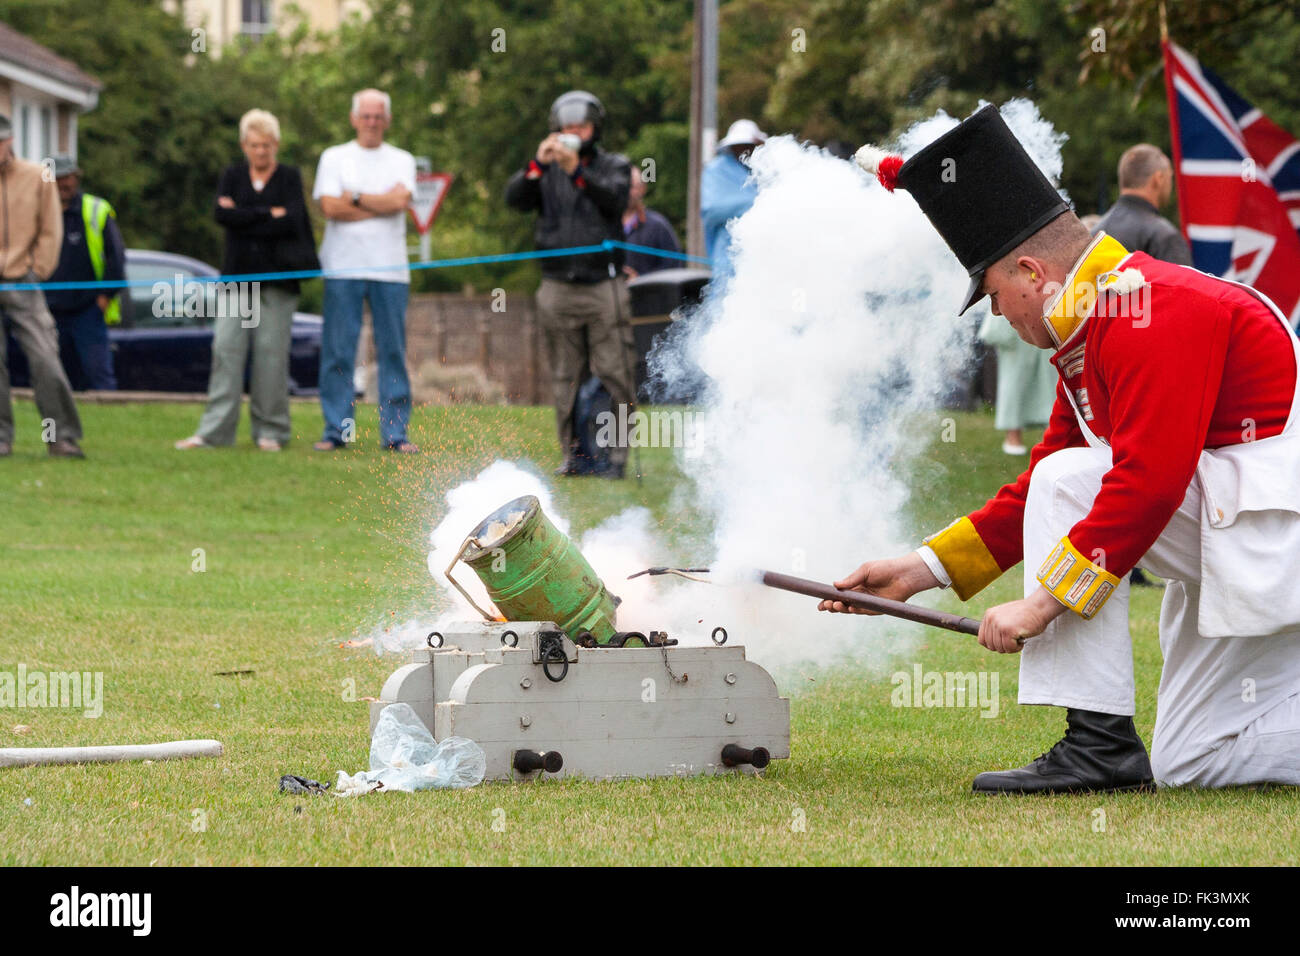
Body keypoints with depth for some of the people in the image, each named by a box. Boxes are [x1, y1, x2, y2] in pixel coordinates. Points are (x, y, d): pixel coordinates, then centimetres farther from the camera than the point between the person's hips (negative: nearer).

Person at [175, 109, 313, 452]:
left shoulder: (290, 177, 5)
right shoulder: (232, 176, 12)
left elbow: (291, 221, -10)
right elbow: (223, 215, -5)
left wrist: (244, 219, -6)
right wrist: (268, 214, -9)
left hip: (277, 279, -2)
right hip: (237, 277, 2)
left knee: (272, 353, -4)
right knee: (226, 348, -6)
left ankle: (270, 432, 4)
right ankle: (214, 430, -6)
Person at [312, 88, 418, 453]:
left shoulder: (401, 160, 13)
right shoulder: (334, 158, 10)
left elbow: (400, 199, -6)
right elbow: (330, 207, -5)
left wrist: (354, 198, -4)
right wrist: (381, 205, -3)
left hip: (390, 269, 1)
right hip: (343, 267, -1)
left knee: (393, 351, -1)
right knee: (337, 351, -3)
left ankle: (395, 433, 2)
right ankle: (337, 430, 2)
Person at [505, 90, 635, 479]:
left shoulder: (614, 166, 9)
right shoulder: (546, 170, 14)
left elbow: (615, 198, -12)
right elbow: (516, 199, -3)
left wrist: (577, 171, -25)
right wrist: (537, 165, -20)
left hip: (604, 286, -2)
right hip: (558, 286, 2)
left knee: (613, 374, -7)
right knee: (565, 377, 3)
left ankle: (616, 454, -3)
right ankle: (574, 454, 7)